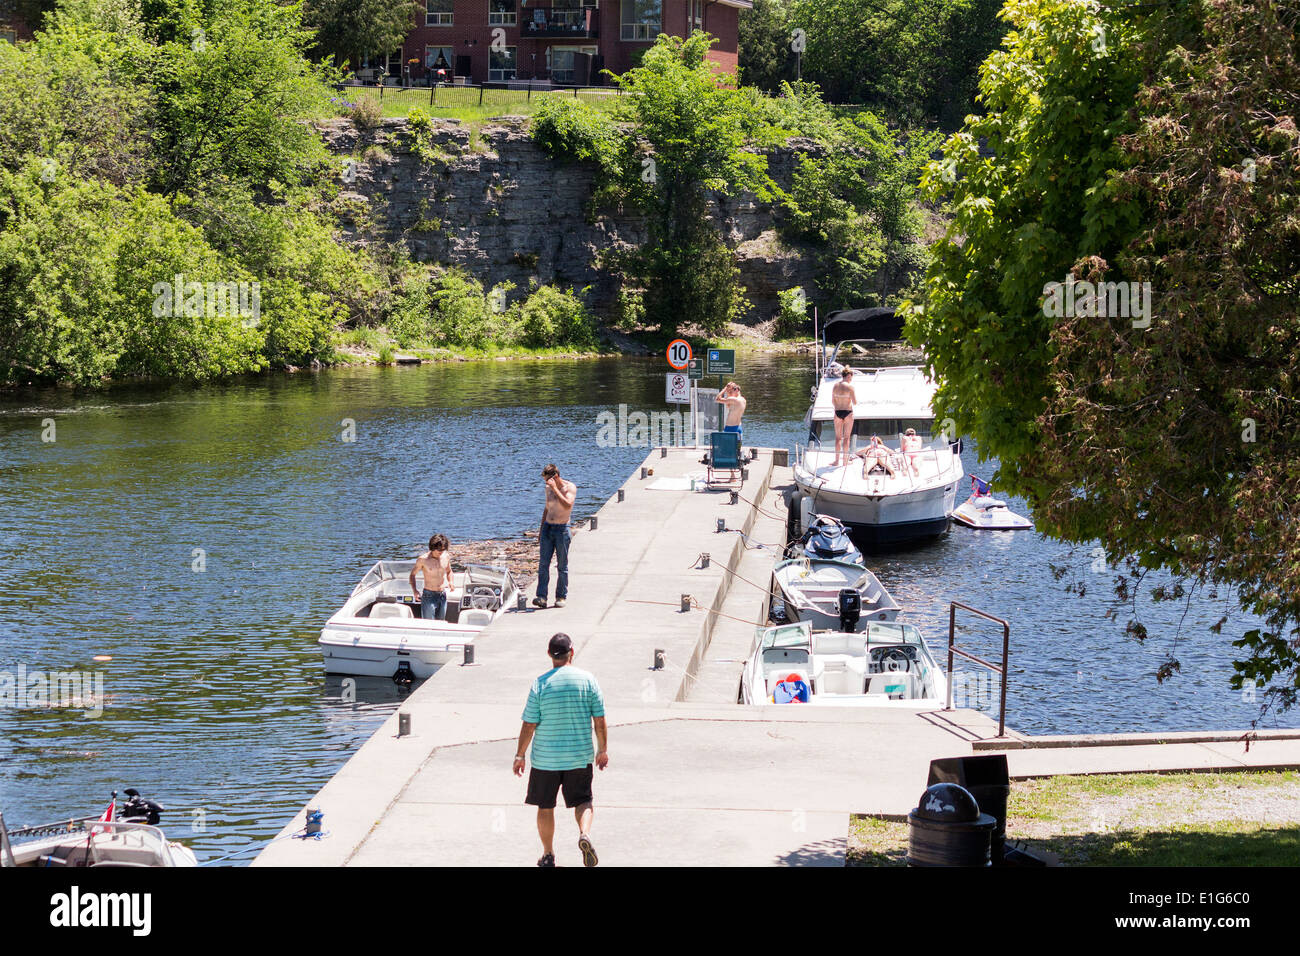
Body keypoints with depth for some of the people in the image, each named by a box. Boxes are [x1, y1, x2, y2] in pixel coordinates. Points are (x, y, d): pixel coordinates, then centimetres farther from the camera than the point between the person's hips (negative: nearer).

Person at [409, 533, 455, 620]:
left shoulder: (446, 557, 2)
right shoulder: (423, 559, -11)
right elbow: (413, 574, 2)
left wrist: (451, 582, 1)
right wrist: (414, 590, -11)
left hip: (442, 596, 5)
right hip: (429, 596, -5)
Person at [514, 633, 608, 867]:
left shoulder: (540, 684, -9)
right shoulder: (588, 680, -5)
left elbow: (529, 725, -6)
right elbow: (600, 722, -2)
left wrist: (520, 755, 5)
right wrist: (603, 751, 12)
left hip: (546, 758, -1)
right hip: (580, 757, 1)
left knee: (545, 806, 13)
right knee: (583, 801, 14)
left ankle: (548, 855, 19)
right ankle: (584, 834, -14)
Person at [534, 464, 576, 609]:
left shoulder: (570, 488, -7)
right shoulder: (548, 489, 11)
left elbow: (567, 505, -24)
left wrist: (555, 488, -23)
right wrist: (541, 529, 21)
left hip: (561, 529, -5)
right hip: (547, 527, 5)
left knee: (562, 566, 1)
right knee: (543, 564, -5)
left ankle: (561, 596, 10)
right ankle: (541, 597, -9)